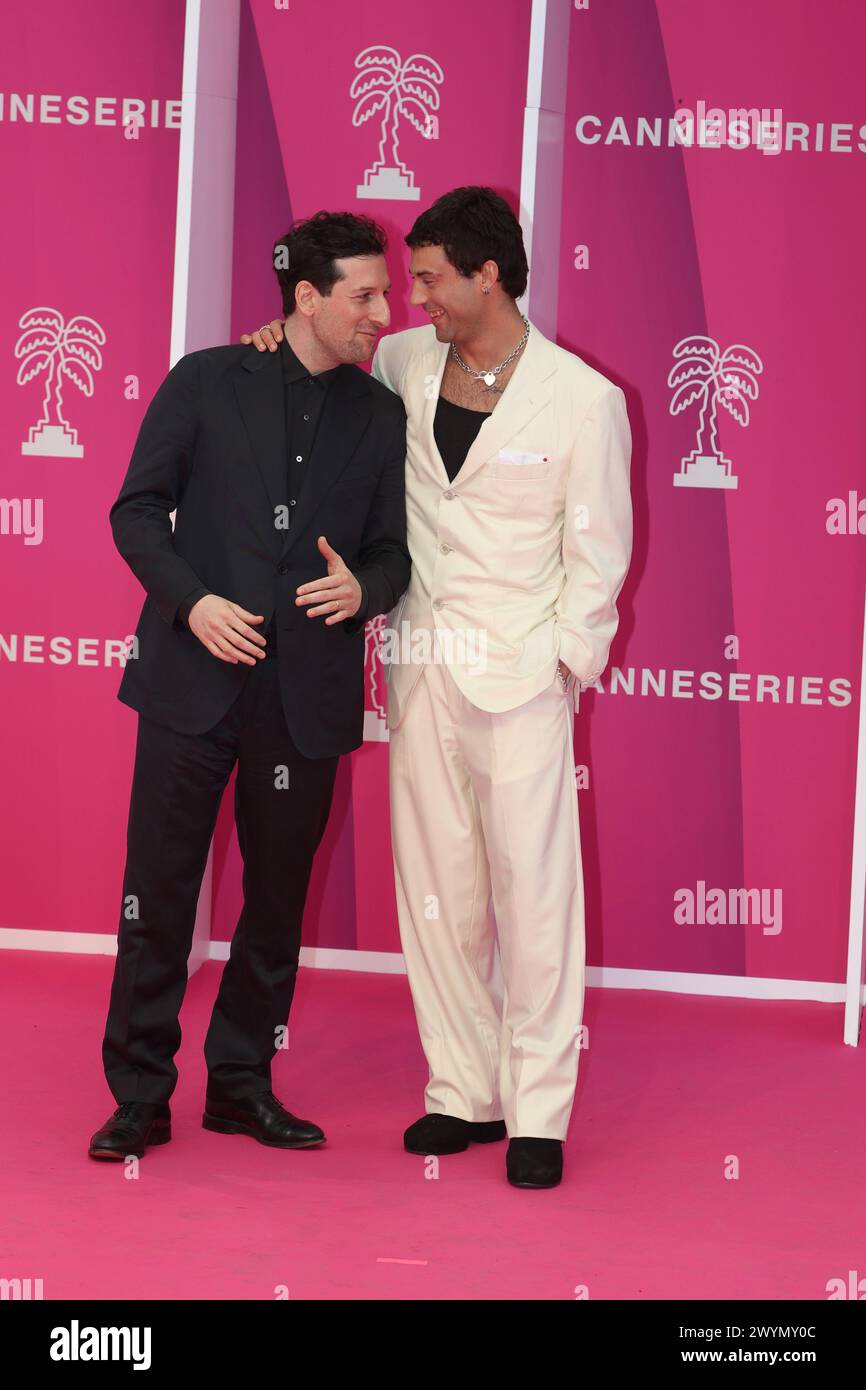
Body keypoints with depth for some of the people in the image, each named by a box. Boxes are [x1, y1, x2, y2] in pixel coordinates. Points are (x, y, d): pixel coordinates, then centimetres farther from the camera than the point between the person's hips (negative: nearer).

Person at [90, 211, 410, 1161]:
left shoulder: (381, 417, 8)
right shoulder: (206, 383, 2)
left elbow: (394, 551, 11)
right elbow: (137, 509, 1)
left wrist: (362, 589, -12)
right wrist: (192, 601, -13)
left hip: (307, 692, 3)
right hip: (193, 679, -2)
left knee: (278, 898, 9)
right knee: (158, 890, 1)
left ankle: (242, 1083, 23)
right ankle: (139, 1093, 11)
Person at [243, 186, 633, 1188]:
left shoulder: (583, 400, -6)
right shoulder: (407, 364, 6)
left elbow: (598, 558, -2)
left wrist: (565, 666, -6)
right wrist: (282, 343, 7)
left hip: (521, 682, -5)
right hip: (421, 678, 5)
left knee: (534, 894, -3)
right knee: (434, 893, 8)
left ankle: (538, 1113, 6)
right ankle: (464, 1093, 20)